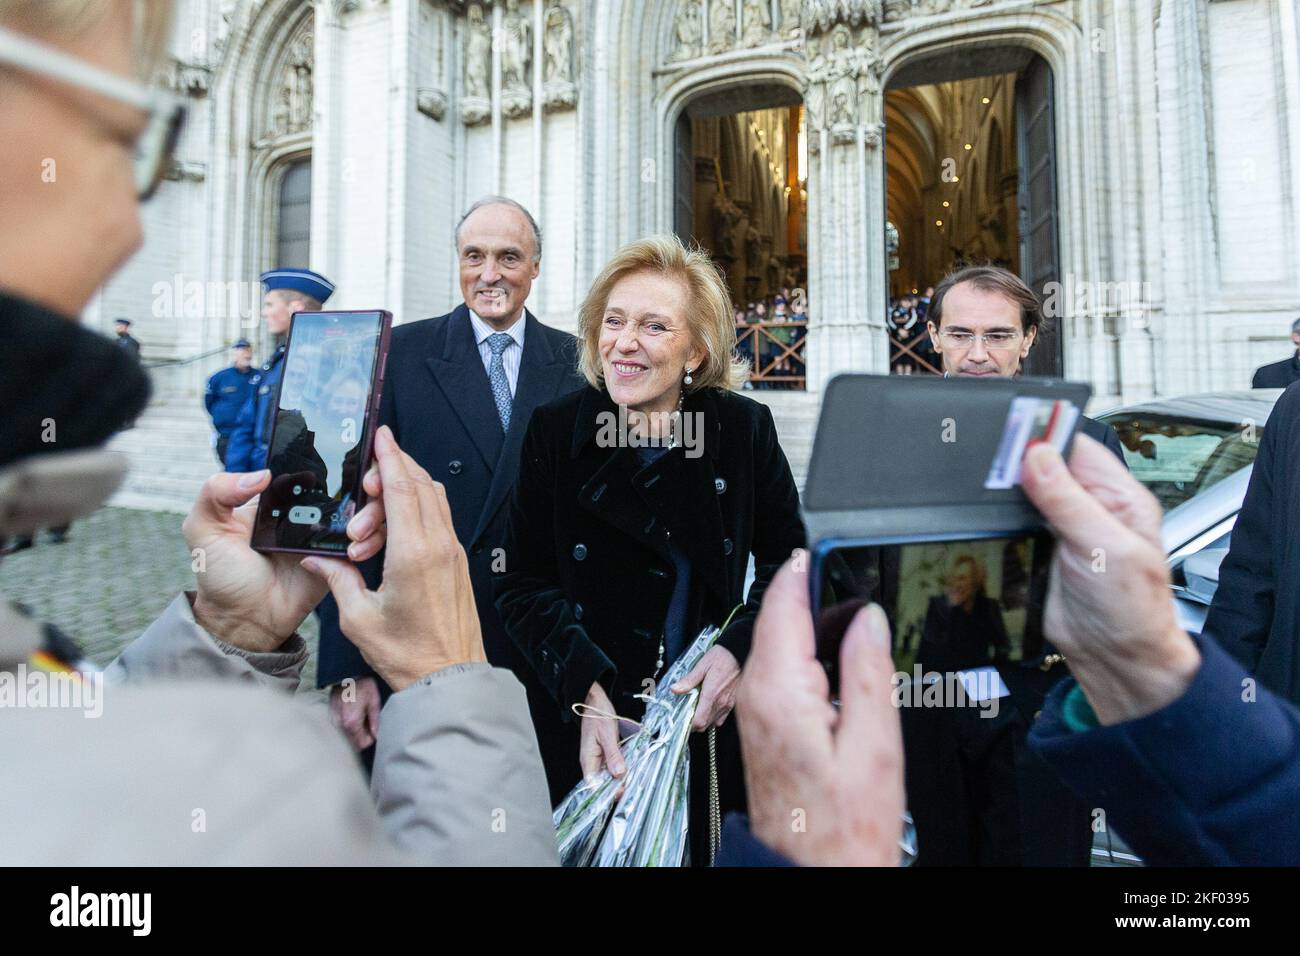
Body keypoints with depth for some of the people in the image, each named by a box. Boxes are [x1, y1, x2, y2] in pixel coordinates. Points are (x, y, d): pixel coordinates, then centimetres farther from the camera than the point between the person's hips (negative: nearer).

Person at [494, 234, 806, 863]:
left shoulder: (745, 428, -6)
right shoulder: (554, 430, -7)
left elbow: (788, 563, 0)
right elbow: (523, 584, -8)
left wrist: (740, 650, -16)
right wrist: (584, 691, -21)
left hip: (718, 727, 1)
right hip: (585, 726, 0)